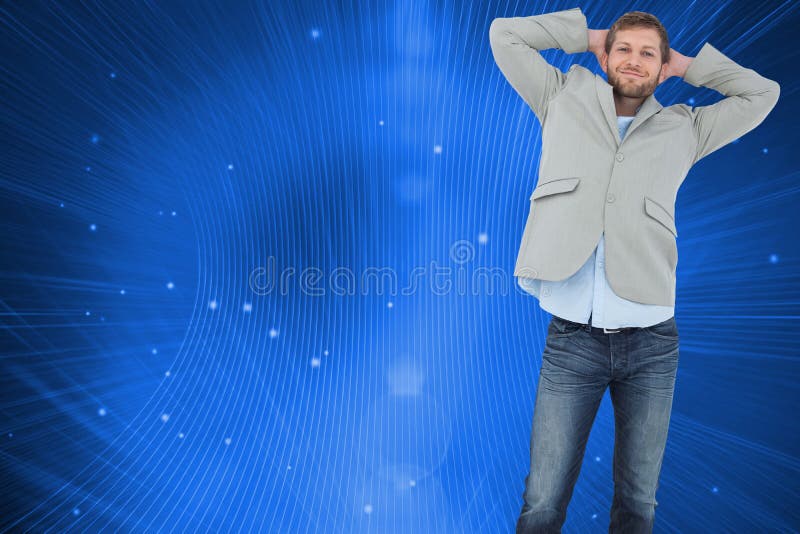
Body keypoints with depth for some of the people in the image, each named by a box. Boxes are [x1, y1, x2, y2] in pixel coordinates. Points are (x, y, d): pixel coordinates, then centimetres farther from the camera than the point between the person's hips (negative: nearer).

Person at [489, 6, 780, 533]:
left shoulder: (683, 129, 15)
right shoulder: (566, 102, 12)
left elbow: (762, 92, 23)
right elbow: (504, 34, 16)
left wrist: (688, 65, 20)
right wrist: (587, 35, 17)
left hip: (651, 341, 2)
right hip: (572, 337, -2)